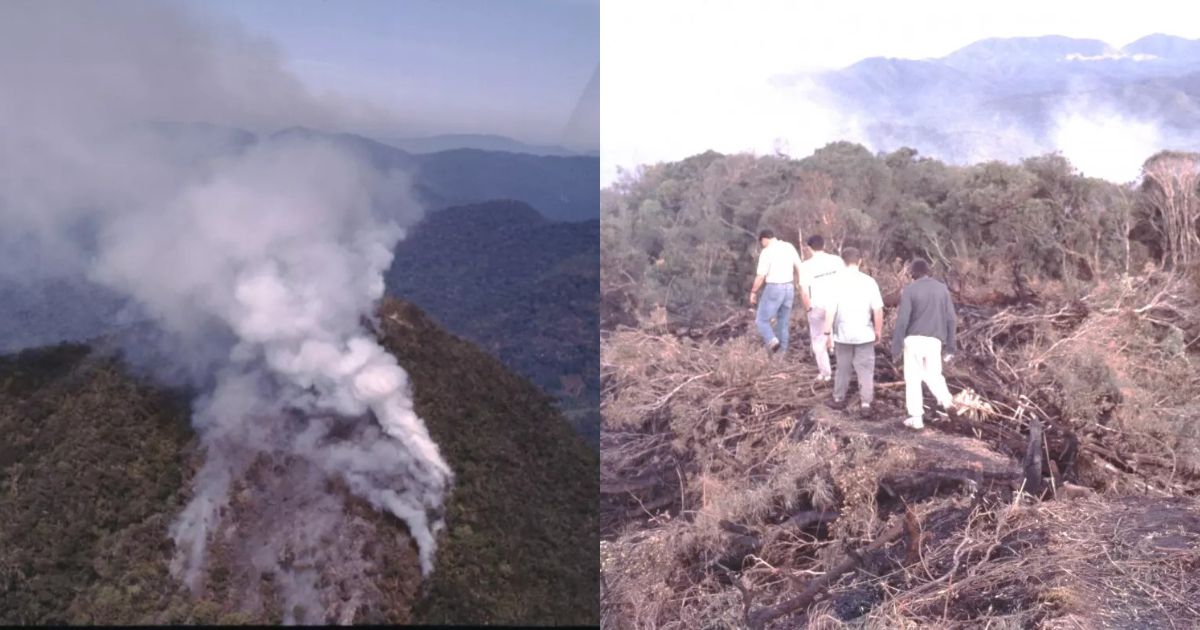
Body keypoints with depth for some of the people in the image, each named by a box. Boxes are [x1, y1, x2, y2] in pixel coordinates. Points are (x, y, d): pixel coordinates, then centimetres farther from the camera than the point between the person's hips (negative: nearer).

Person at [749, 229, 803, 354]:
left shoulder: (767, 252, -13)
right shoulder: (789, 247, 5)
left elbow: (761, 276, -14)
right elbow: (799, 269, 8)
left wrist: (753, 292, -2)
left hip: (774, 289, -6)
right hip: (789, 288, 6)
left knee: (762, 320, 6)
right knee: (783, 323, 15)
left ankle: (772, 341, -17)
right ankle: (782, 352, 18)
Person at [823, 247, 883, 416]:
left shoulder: (837, 280, -8)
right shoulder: (869, 281, -8)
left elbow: (831, 309, -10)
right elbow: (878, 309, -8)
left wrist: (828, 332, -2)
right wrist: (878, 330, 5)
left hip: (842, 333, 1)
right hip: (864, 333, -1)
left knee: (843, 367, 16)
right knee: (865, 369, 8)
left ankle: (839, 399, 26)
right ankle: (866, 402, 4)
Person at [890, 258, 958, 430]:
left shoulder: (909, 290, -5)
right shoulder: (942, 288, 7)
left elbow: (902, 319, -9)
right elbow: (950, 318, 8)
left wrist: (896, 346, -4)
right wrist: (950, 345, 14)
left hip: (914, 339, -3)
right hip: (934, 340, 4)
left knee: (913, 378, 5)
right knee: (933, 374, 19)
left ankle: (916, 418, 5)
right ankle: (947, 401, -6)